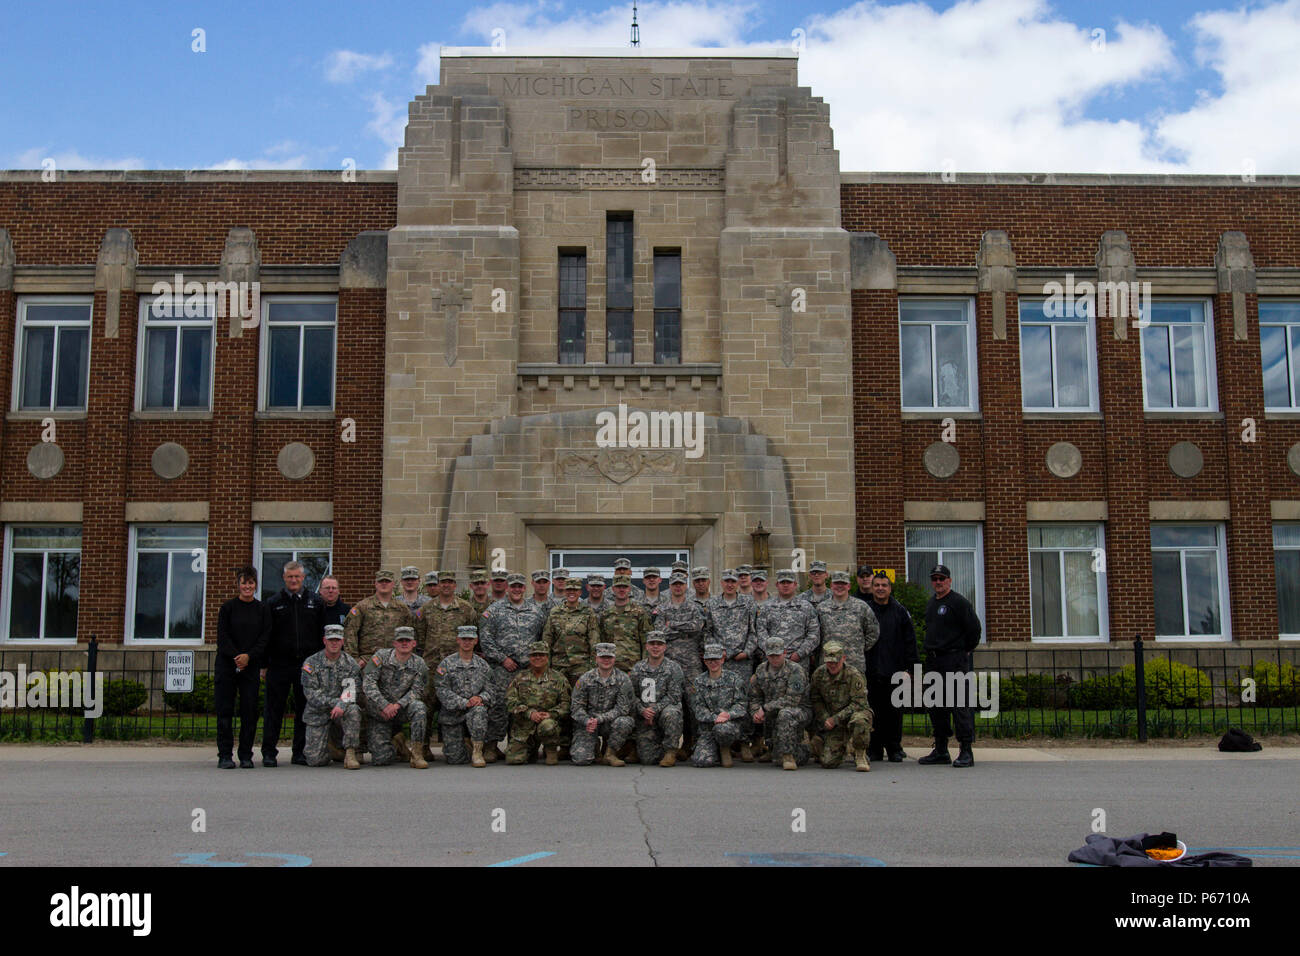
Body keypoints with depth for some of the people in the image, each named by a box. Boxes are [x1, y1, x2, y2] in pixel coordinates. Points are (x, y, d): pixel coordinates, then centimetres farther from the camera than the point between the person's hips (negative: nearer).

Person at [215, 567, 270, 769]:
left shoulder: (263, 610, 7)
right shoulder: (227, 608, 4)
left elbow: (265, 638, 1)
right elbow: (223, 637, -2)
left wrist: (249, 656, -13)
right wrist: (236, 656, -15)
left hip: (251, 667, 1)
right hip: (226, 664, -1)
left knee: (249, 710, 0)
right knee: (225, 709, -1)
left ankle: (246, 756, 8)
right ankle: (225, 755, 6)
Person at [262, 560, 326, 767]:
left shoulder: (315, 601, 8)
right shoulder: (274, 603, 5)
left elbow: (323, 633, 9)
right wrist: (264, 663, -3)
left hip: (307, 664, 1)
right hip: (279, 664, -1)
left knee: (304, 709, 5)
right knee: (274, 709, 1)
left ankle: (300, 752, 13)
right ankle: (268, 752, 8)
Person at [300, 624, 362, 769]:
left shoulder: (350, 664, 2)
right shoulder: (311, 663, -2)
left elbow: (353, 692, -8)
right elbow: (311, 694, -9)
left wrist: (342, 705, -29)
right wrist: (335, 701, -18)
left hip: (341, 713, 1)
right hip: (318, 714, -1)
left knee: (353, 710, -35)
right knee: (315, 760, -12)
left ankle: (350, 753, -24)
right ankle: (332, 750, 23)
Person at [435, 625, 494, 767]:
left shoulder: (483, 665, 9)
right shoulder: (446, 664, 0)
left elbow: (489, 690, 6)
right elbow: (443, 691, -9)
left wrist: (480, 698, -18)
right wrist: (464, 703, -20)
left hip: (474, 709, 1)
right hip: (452, 715, -1)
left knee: (480, 710, -37)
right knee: (454, 759, -7)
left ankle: (477, 752, -23)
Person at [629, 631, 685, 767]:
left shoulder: (673, 667, 0)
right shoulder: (637, 668, 9)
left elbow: (674, 696, -8)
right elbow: (632, 695, 7)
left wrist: (654, 709, -18)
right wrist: (642, 710, -12)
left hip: (665, 710, -2)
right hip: (645, 718, 2)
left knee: (671, 713, -40)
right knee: (646, 758, -11)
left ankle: (670, 751, -19)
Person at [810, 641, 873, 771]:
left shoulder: (854, 675, -17)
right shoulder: (818, 674, -3)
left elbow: (858, 703, -18)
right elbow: (815, 700, 9)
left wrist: (836, 719, -20)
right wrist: (825, 719, -6)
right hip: (833, 721, 3)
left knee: (859, 721, -43)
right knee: (828, 762, -11)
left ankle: (860, 755, -14)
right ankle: (840, 750, 28)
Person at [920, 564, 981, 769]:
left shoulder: (959, 602, -8)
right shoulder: (931, 604, 17)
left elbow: (974, 628, -10)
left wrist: (965, 650, -4)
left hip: (954, 659, -8)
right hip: (933, 661, 8)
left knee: (959, 706, -9)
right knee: (935, 707, 10)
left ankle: (966, 752, -6)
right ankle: (940, 750, 18)